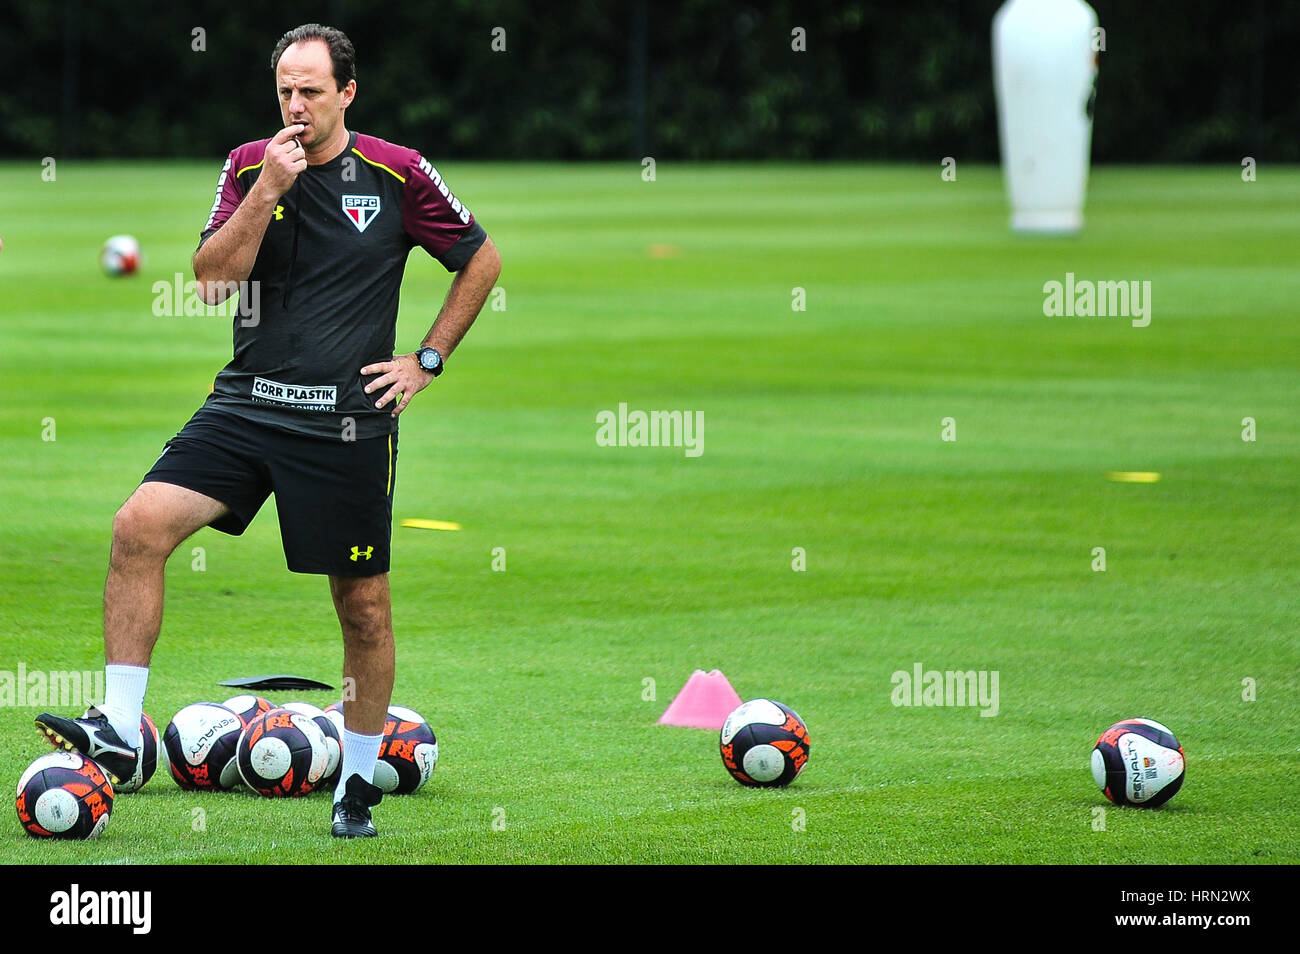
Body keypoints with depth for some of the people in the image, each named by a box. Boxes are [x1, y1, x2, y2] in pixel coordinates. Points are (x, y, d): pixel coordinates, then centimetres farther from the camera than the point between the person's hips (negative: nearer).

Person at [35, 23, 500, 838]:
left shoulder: (397, 174, -2)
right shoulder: (249, 166, 5)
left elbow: (482, 259, 10)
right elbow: (212, 280, -5)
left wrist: (428, 360, 5)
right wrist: (267, 191, -15)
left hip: (349, 420, -2)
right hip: (248, 404, 2)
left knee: (363, 603, 5)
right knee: (140, 526, -18)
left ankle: (360, 784, 23)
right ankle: (119, 731, -14)